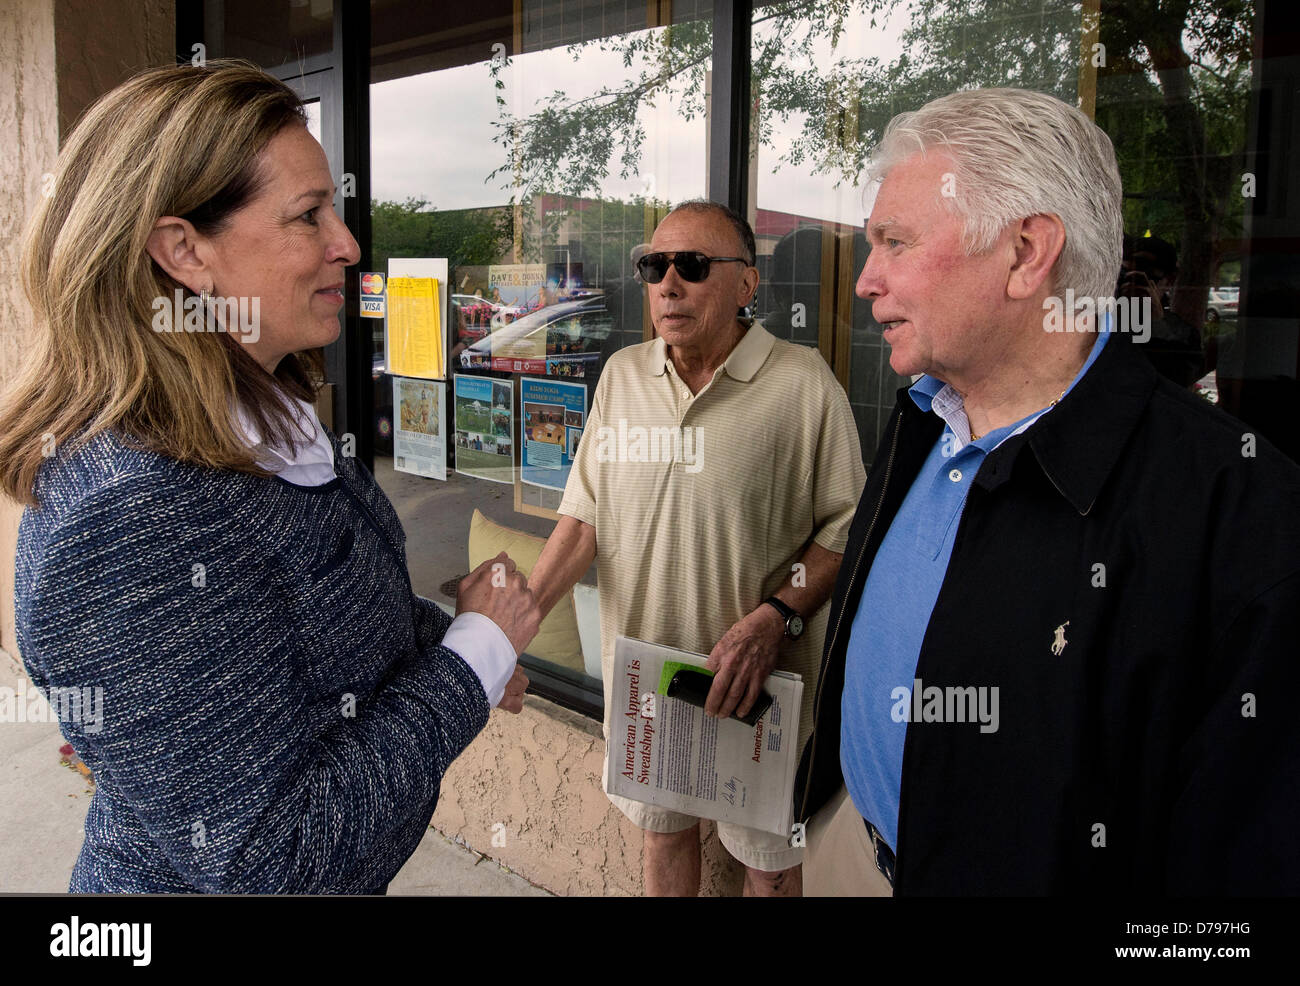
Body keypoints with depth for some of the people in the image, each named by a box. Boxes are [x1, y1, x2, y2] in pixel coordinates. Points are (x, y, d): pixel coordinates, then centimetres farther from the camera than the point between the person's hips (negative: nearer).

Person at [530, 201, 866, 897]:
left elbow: (847, 527, -10)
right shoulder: (622, 375, 3)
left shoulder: (804, 384, -13)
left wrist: (774, 618, -23)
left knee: (769, 861, 15)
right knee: (661, 831, 23)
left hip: (755, 684, -4)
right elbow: (585, 518, 4)